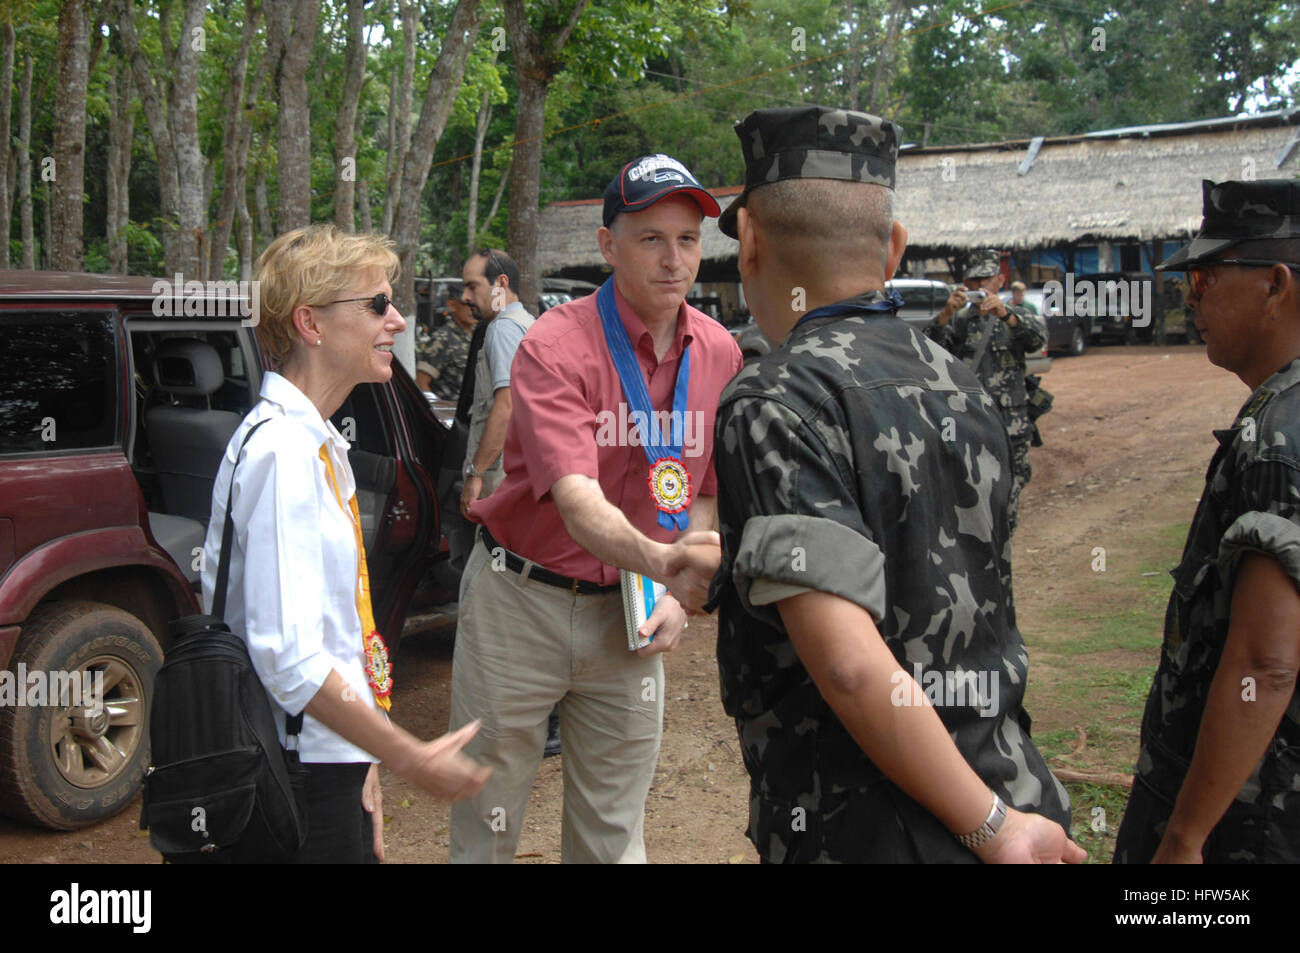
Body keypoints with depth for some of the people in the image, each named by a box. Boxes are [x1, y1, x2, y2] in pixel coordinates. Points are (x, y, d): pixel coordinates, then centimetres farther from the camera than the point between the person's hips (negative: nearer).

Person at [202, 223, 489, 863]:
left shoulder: (316, 444, 11)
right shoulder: (282, 452, -19)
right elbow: (289, 656, -25)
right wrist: (412, 761, -17)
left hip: (331, 761, 9)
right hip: (301, 768, -9)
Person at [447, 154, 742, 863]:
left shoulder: (718, 353, -1)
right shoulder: (554, 346, -18)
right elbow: (576, 499, -32)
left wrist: (674, 595, -4)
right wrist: (658, 559, -50)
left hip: (630, 608, 4)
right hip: (524, 595, -4)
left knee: (614, 831, 14)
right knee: (486, 820, 8)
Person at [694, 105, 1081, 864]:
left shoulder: (775, 404, -17)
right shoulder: (964, 388, 6)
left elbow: (850, 664, -26)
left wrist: (993, 827, -15)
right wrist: (726, 566, 30)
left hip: (868, 831, -7)